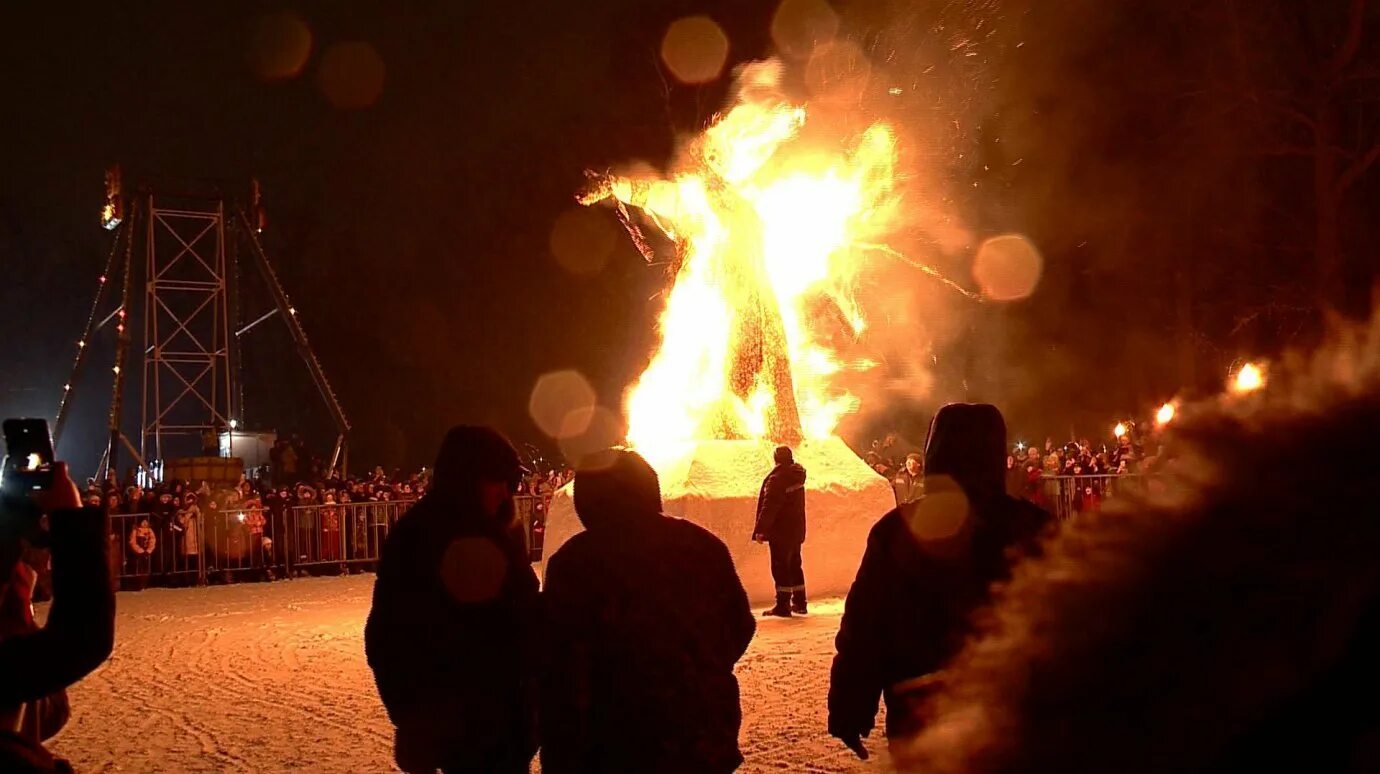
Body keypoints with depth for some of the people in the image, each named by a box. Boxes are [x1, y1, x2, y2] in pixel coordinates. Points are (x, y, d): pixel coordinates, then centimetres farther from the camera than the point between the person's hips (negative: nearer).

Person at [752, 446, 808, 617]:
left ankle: (783, 605, -5)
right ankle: (799, 603, 22)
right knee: (794, 565, 17)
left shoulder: (776, 479, -20)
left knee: (780, 567, -5)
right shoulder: (797, 476, 7)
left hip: (781, 532, -9)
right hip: (796, 530, 9)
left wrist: (760, 529, -20)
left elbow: (769, 507, -23)